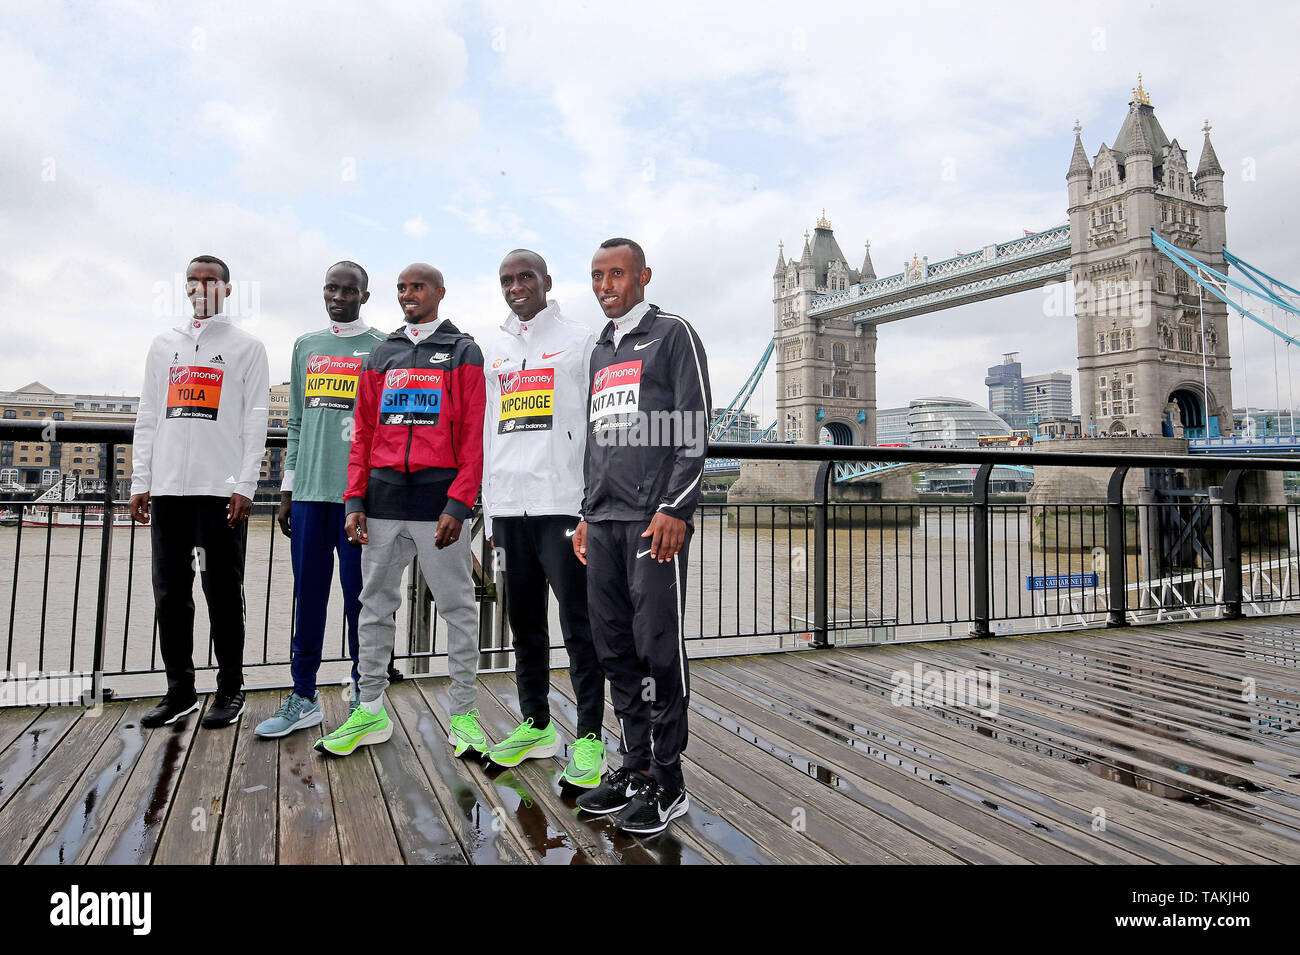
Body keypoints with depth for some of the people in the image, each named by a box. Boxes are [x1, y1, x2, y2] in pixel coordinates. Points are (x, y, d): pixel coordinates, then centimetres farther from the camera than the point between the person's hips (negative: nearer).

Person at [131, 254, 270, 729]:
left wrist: (245, 485, -10)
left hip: (221, 489, -4)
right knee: (170, 592, 7)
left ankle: (230, 689, 10)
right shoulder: (164, 345, 19)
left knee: (223, 591, -1)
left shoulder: (247, 347, 6)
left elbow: (255, 420, -2)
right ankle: (179, 689, 18)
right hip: (168, 488, 5)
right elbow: (148, 418, 16)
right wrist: (140, 483, 8)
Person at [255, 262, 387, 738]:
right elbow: (297, 422, 17)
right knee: (308, 596, 9)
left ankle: (364, 695, 14)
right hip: (309, 492, 5)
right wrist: (287, 490, 13)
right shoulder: (306, 347, 17)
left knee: (359, 596, 1)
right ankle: (303, 698, 20)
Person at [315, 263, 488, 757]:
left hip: (438, 496, -4)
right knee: (375, 605, 9)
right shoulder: (381, 355, 16)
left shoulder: (463, 352, 4)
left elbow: (472, 435, -4)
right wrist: (355, 500, 4)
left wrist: (458, 504, -13)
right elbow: (364, 432, 14)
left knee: (457, 606, 2)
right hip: (384, 495, 5)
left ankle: (463, 713, 13)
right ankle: (371, 711, 22)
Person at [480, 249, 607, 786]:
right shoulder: (495, 354, 21)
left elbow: (599, 425, -2)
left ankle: (589, 736, 4)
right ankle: (535, 724, 24)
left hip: (563, 504, -6)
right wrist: (489, 511, 15)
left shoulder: (579, 342, 4)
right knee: (524, 624, 12)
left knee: (578, 626, -5)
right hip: (509, 506, 6)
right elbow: (488, 434, 21)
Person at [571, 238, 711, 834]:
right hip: (603, 522, 7)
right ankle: (635, 767, 19)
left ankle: (667, 783, 7)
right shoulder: (600, 353, 23)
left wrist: (674, 508, -15)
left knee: (657, 649, -4)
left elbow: (694, 430, -7)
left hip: (654, 519, -7)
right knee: (615, 649, 8)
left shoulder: (672, 335, 2)